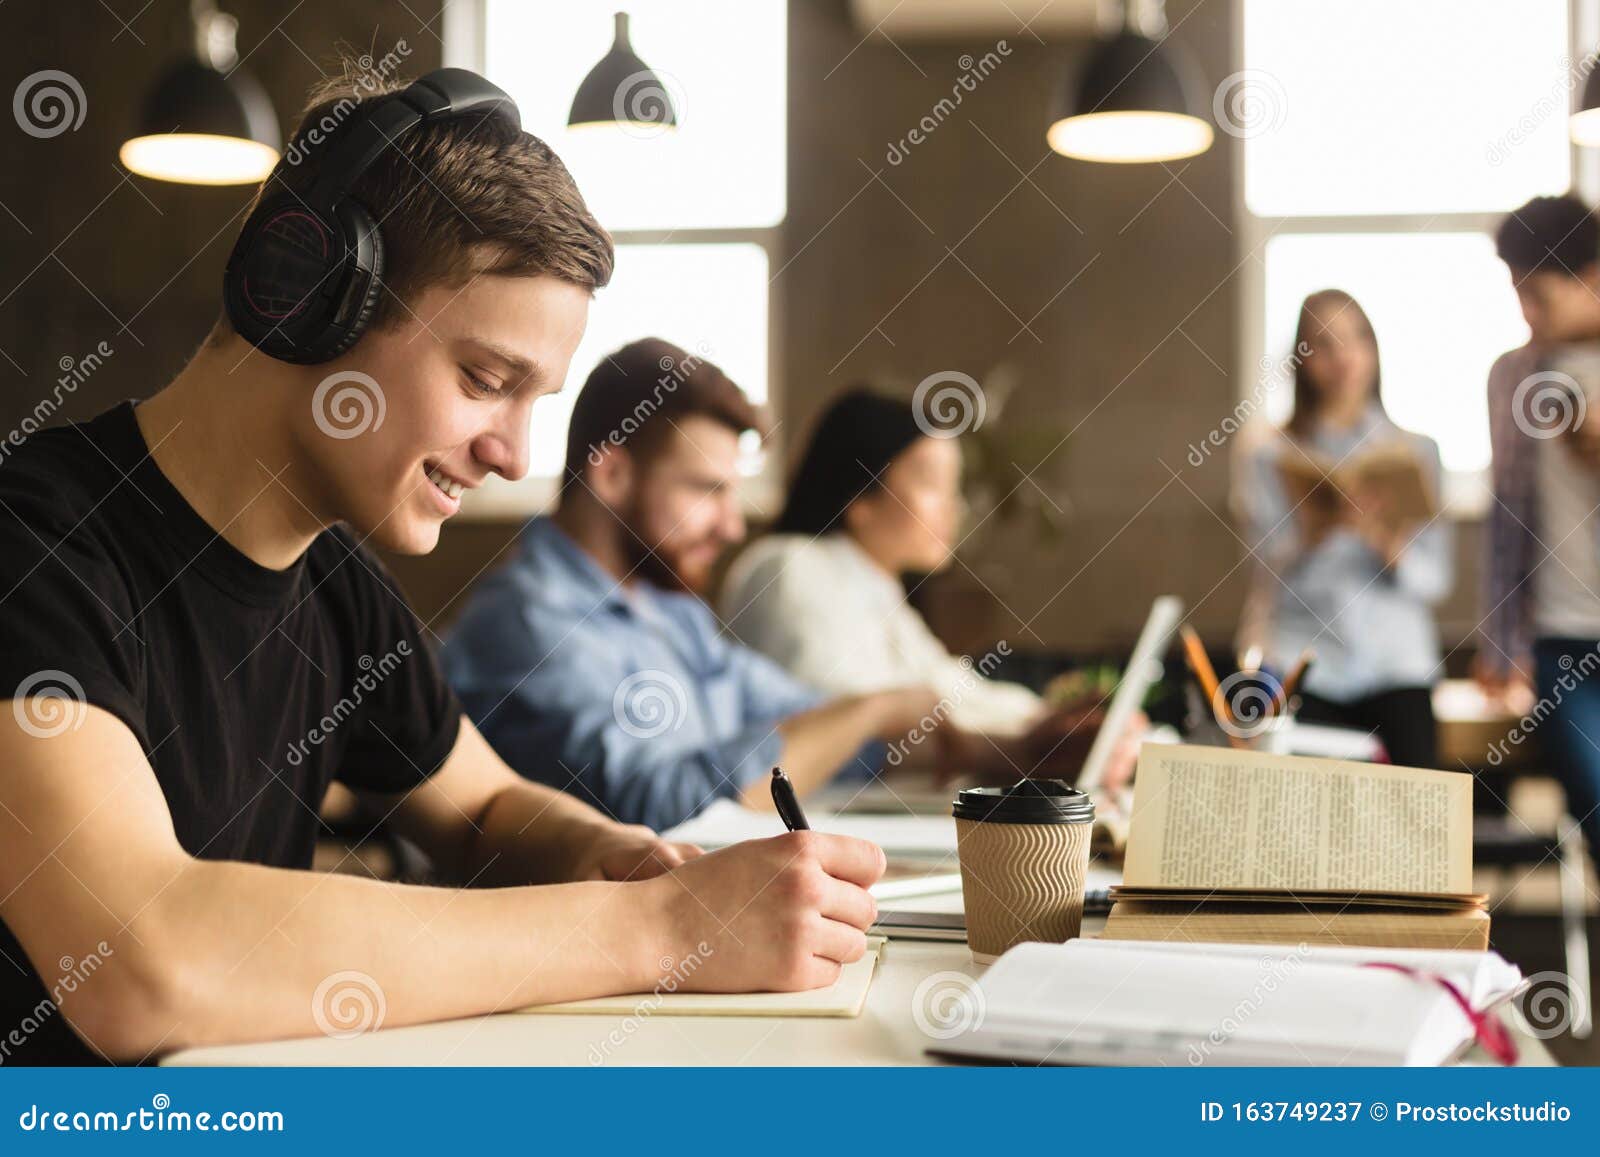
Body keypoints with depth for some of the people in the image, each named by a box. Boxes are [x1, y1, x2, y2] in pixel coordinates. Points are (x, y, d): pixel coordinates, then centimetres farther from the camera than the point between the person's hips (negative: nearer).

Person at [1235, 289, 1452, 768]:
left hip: (1396, 662, 1)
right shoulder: (1271, 455, 7)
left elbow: (1436, 576, 5)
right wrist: (1318, 527, -20)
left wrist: (1382, 537, -13)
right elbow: (1272, 571, -2)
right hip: (1306, 668, -1)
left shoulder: (1414, 452, 11)